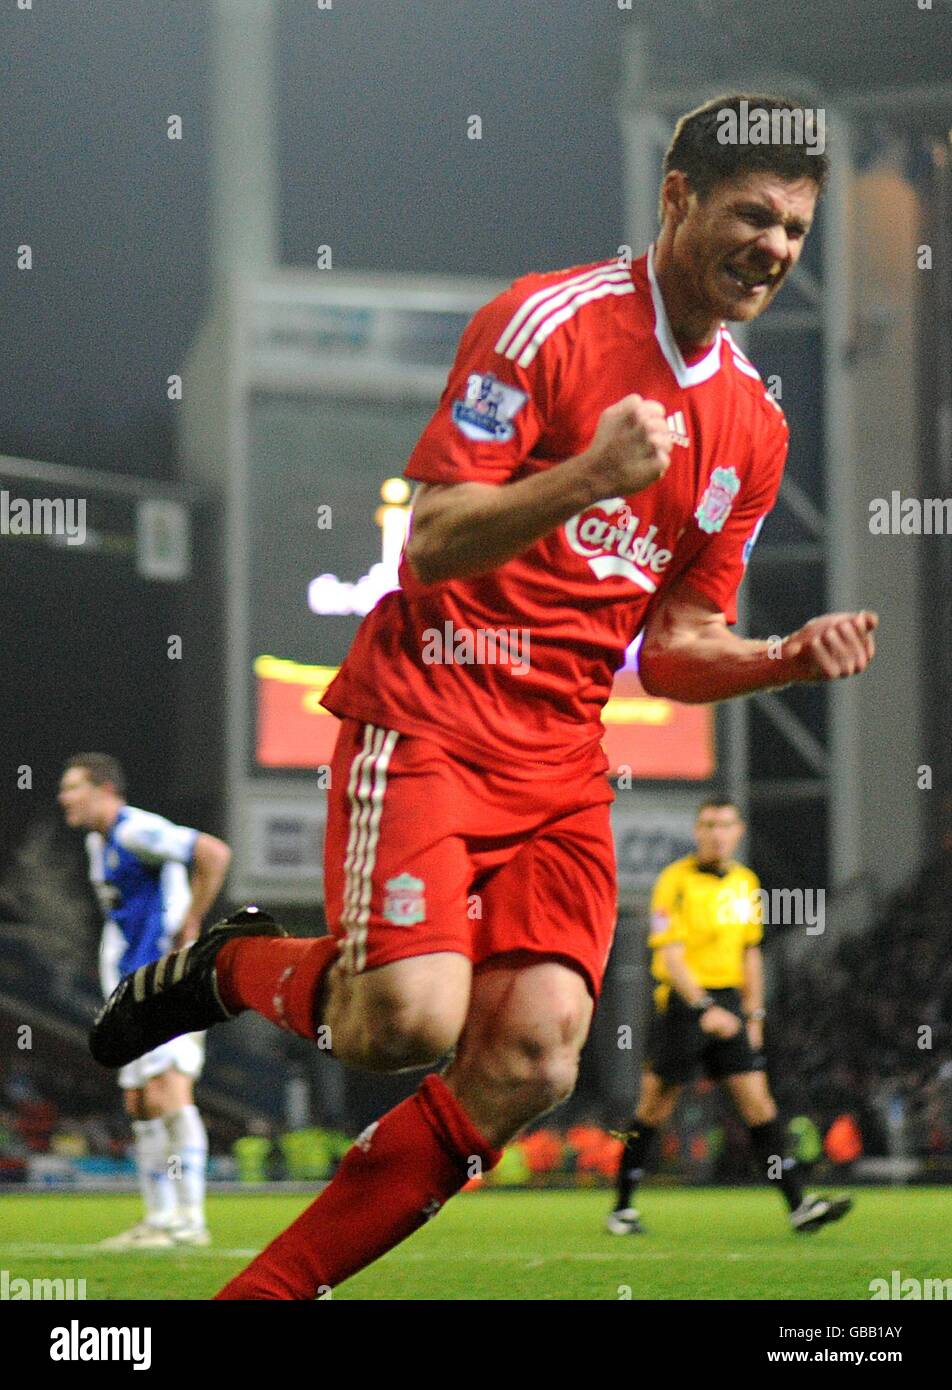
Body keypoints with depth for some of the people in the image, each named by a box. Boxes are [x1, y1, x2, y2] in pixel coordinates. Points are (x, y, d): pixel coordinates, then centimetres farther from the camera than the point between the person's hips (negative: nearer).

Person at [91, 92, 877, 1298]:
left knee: (529, 1063, -12)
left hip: (562, 761, 6)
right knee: (414, 1017, -25)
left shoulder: (754, 425, 14)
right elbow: (434, 542, -12)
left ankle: (266, 1287, -1)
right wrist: (587, 476, -26)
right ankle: (233, 968, 9)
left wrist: (788, 659, -1)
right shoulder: (549, 320, -7)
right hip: (430, 712, -6)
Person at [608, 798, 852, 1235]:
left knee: (758, 1103, -3)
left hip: (728, 1006, 5)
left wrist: (754, 1015, 15)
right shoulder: (676, 881, -9)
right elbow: (671, 956, -16)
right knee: (654, 1110, 1)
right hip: (682, 1002, -5)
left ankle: (798, 1206, -8)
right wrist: (704, 1009, -25)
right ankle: (622, 1208, 12)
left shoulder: (746, 883, 11)